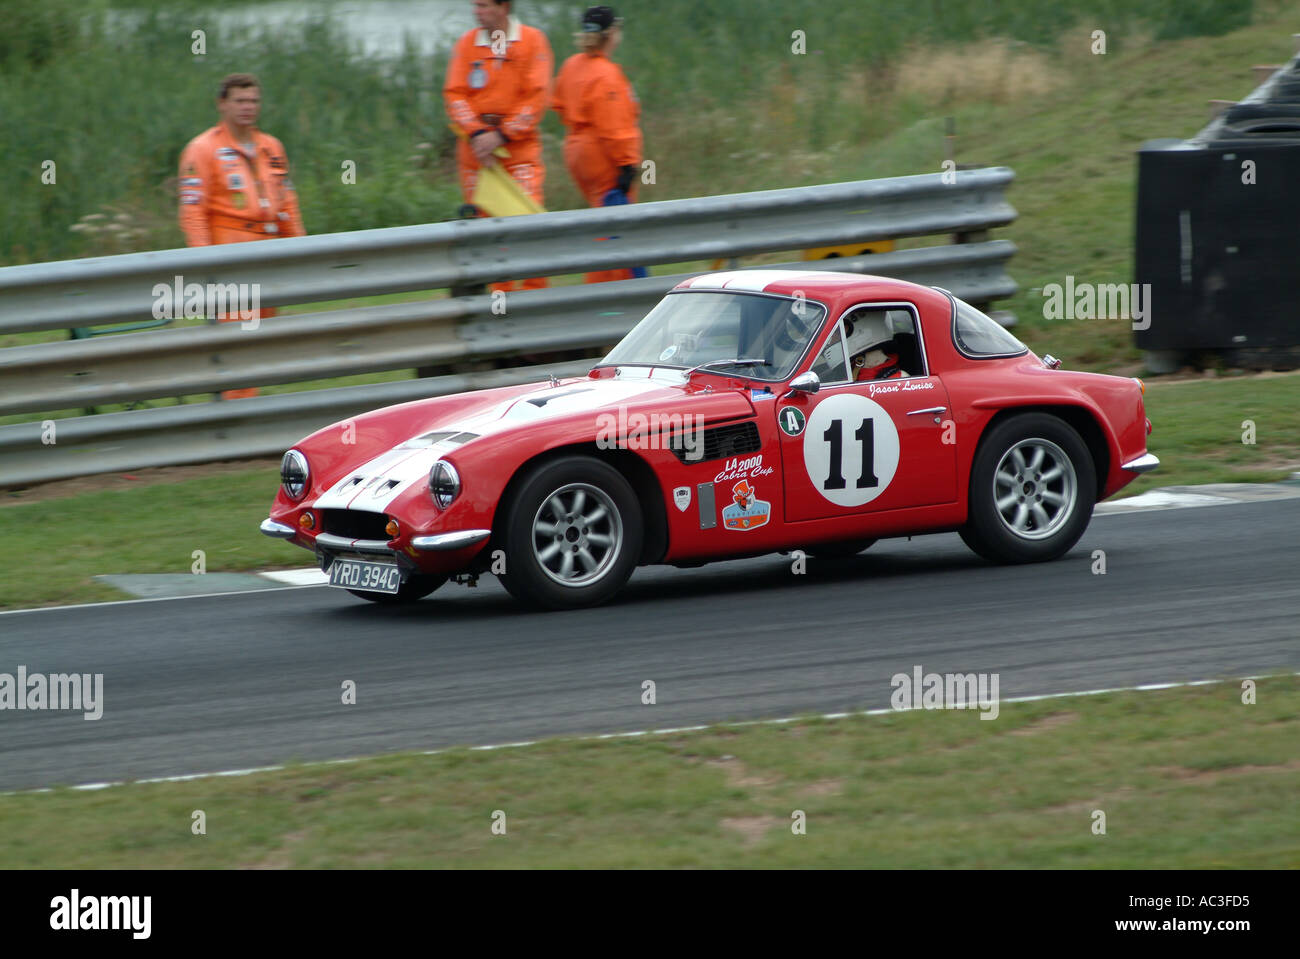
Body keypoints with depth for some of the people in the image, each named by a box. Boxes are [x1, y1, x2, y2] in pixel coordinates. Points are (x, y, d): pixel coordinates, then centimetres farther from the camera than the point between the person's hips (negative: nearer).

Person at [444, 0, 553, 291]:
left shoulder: (532, 41, -1)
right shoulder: (466, 45, 6)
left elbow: (537, 96, -5)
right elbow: (455, 93, 1)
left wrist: (502, 134, -12)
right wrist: (476, 133, -14)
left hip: (519, 143, -3)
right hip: (476, 144, 3)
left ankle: (535, 292, -4)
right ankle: (500, 295, 9)